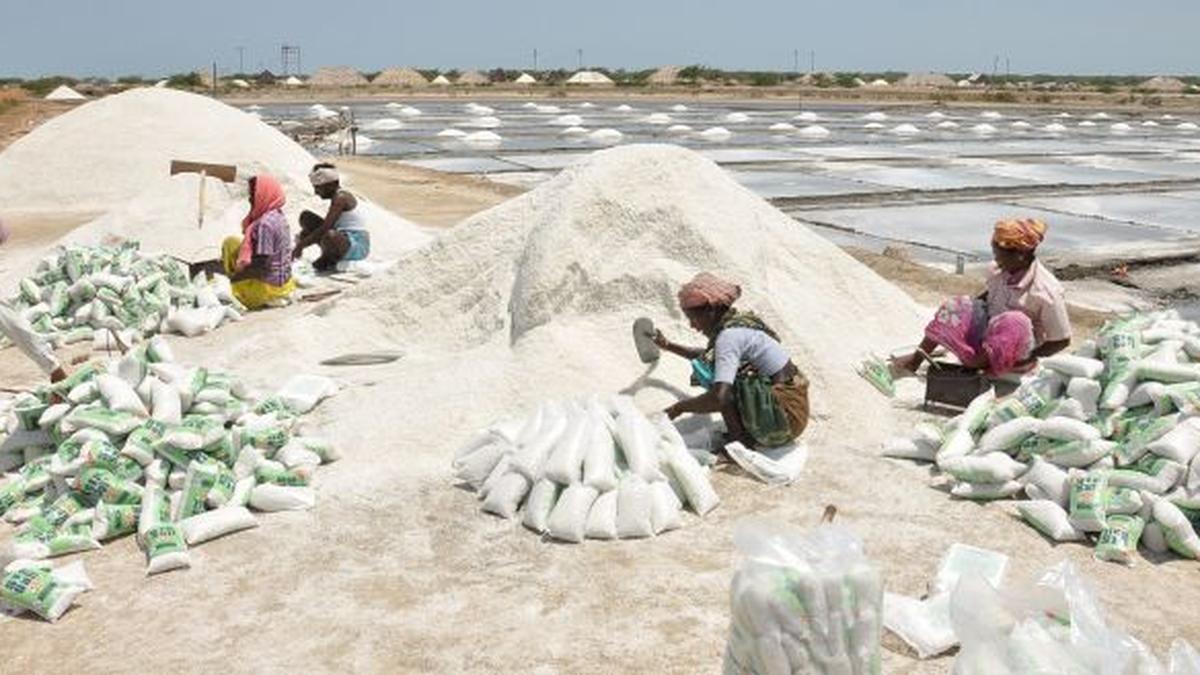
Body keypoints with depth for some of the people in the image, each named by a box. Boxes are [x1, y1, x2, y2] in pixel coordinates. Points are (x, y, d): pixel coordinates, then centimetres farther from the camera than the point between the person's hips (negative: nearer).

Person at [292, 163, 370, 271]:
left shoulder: (340, 198, -18)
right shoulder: (337, 197, 12)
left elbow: (324, 229, -26)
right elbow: (326, 226, 24)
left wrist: (301, 245, -22)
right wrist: (302, 240, 15)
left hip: (358, 247, -10)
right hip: (345, 240, 10)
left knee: (329, 236, -44)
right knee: (306, 217, 9)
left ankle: (327, 260, -8)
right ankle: (328, 256, 2)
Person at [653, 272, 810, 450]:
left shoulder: (729, 336, -19)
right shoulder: (739, 321, 10)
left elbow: (718, 398, -30)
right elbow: (710, 356, 33)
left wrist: (679, 408, -15)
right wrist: (668, 345, 31)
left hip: (785, 415, -10)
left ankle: (740, 442, -8)